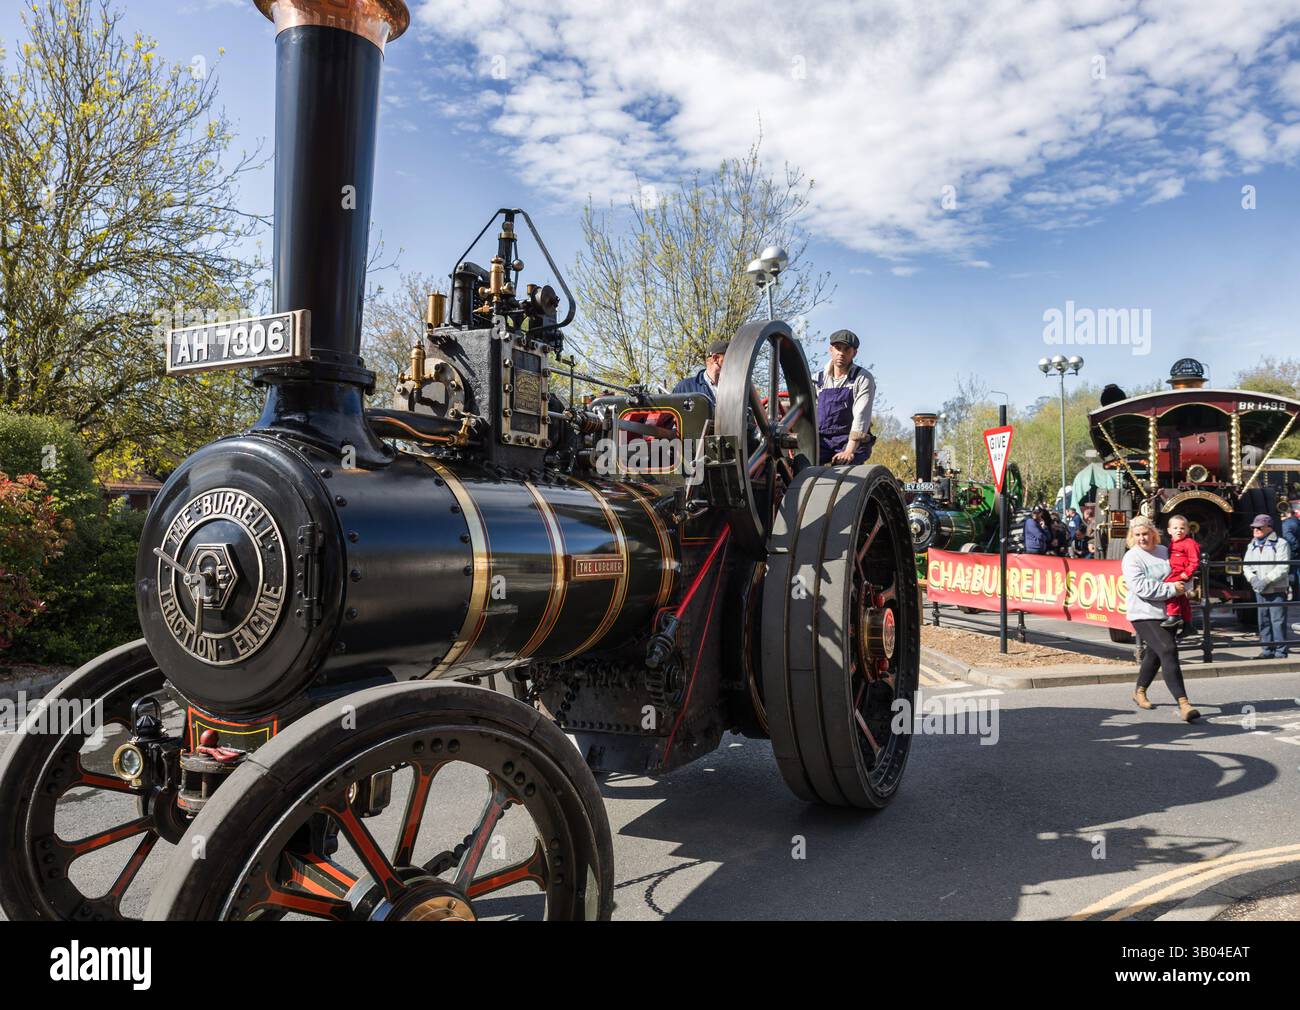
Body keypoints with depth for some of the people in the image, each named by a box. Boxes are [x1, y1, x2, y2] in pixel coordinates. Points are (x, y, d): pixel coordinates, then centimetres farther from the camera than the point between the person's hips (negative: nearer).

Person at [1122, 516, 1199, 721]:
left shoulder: (1164, 551, 10)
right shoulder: (1132, 558, -9)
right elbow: (1141, 587, -19)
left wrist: (1182, 585, -3)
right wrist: (1171, 589, -19)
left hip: (1167, 614, 7)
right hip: (1144, 615, -7)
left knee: (1155, 653, 18)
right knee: (1168, 651, -19)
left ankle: (1139, 692, 38)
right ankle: (1182, 703, -22)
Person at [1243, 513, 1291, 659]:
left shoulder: (1280, 544, -5)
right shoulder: (1252, 546, 15)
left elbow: (1283, 567, -14)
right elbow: (1246, 565, 11)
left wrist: (1266, 580, -19)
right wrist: (1252, 578, -8)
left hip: (1277, 590, -6)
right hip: (1259, 591, 6)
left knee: (1278, 621, -6)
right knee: (1263, 621, 10)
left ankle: (1280, 652, 0)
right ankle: (1267, 650, 18)